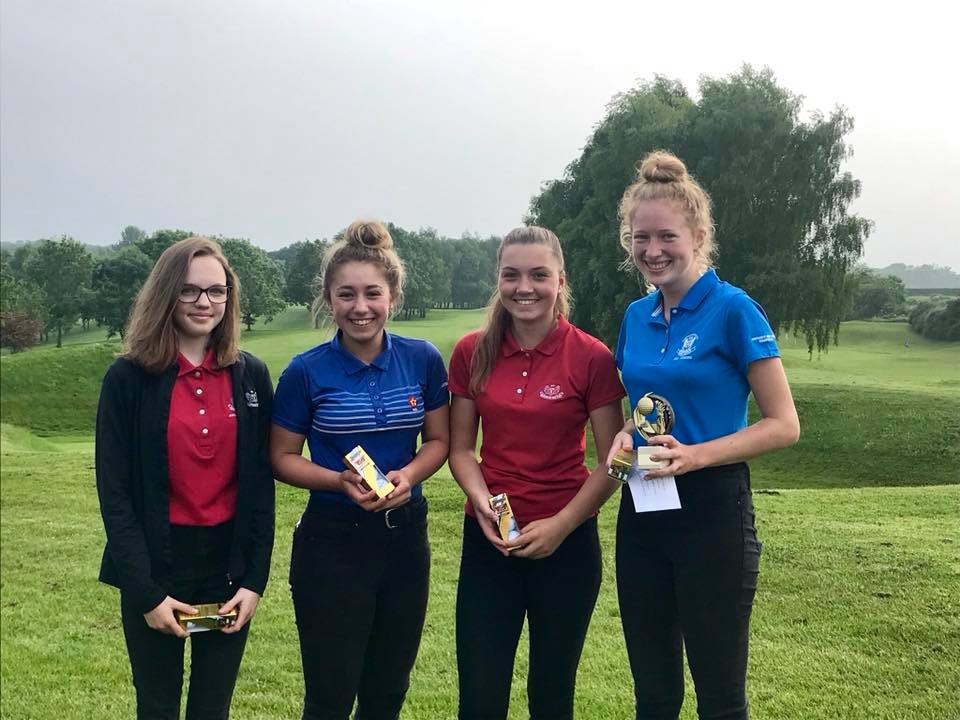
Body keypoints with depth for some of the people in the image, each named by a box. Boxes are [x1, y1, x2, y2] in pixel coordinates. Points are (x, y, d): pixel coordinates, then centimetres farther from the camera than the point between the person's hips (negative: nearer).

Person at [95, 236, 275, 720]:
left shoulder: (251, 376, 2)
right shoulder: (129, 377, -6)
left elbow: (261, 485, 3)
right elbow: (114, 490, -7)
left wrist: (255, 579, -4)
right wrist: (145, 591, -12)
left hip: (229, 565, 2)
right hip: (155, 566, -2)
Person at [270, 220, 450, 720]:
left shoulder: (423, 360, -2)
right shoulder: (307, 371, -9)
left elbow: (438, 440, 6)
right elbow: (283, 458, -3)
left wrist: (409, 475, -15)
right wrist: (340, 481, -20)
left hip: (405, 535, 3)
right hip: (332, 541, -3)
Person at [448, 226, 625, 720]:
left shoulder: (592, 358, -9)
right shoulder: (472, 353, 0)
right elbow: (460, 448, 6)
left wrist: (561, 525, -15)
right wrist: (482, 501, -12)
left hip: (566, 544, -2)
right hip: (488, 541, 2)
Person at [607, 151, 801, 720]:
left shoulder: (733, 310, -11)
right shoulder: (636, 317, 7)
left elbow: (783, 425, -11)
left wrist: (695, 455, -23)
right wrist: (626, 437, -3)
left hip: (712, 510, -6)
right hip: (642, 509, 6)